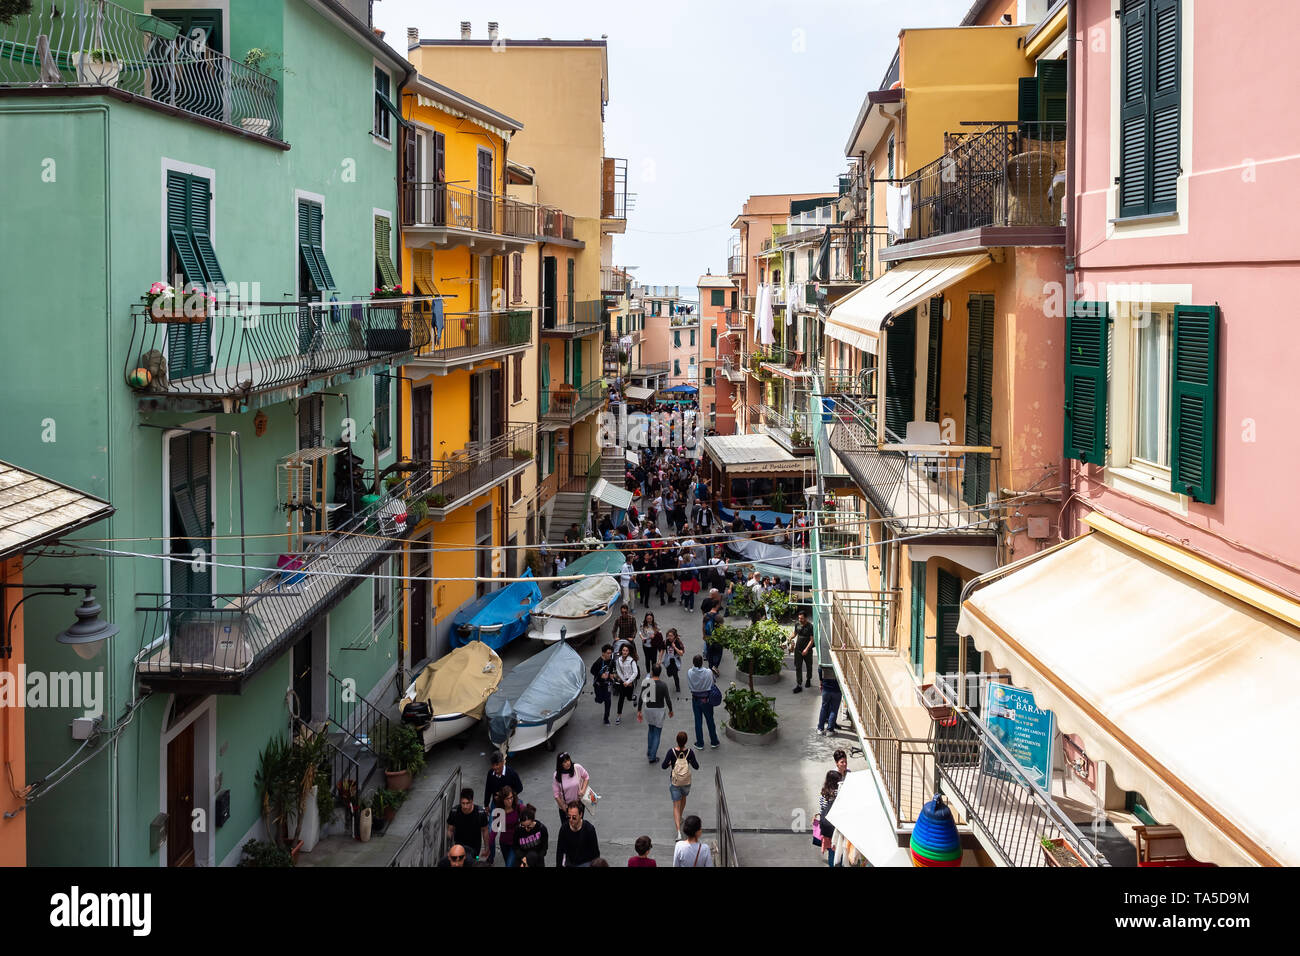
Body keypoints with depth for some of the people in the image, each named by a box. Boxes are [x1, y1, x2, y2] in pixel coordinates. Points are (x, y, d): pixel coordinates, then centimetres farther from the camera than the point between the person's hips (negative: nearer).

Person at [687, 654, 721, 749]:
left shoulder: (689, 673, -15)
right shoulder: (708, 672, -19)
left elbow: (688, 685, -5)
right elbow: (712, 684, -7)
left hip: (695, 699, 1)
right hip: (707, 699, -1)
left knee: (698, 721, 12)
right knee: (710, 720, 15)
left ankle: (700, 744, 18)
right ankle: (714, 742, 25)